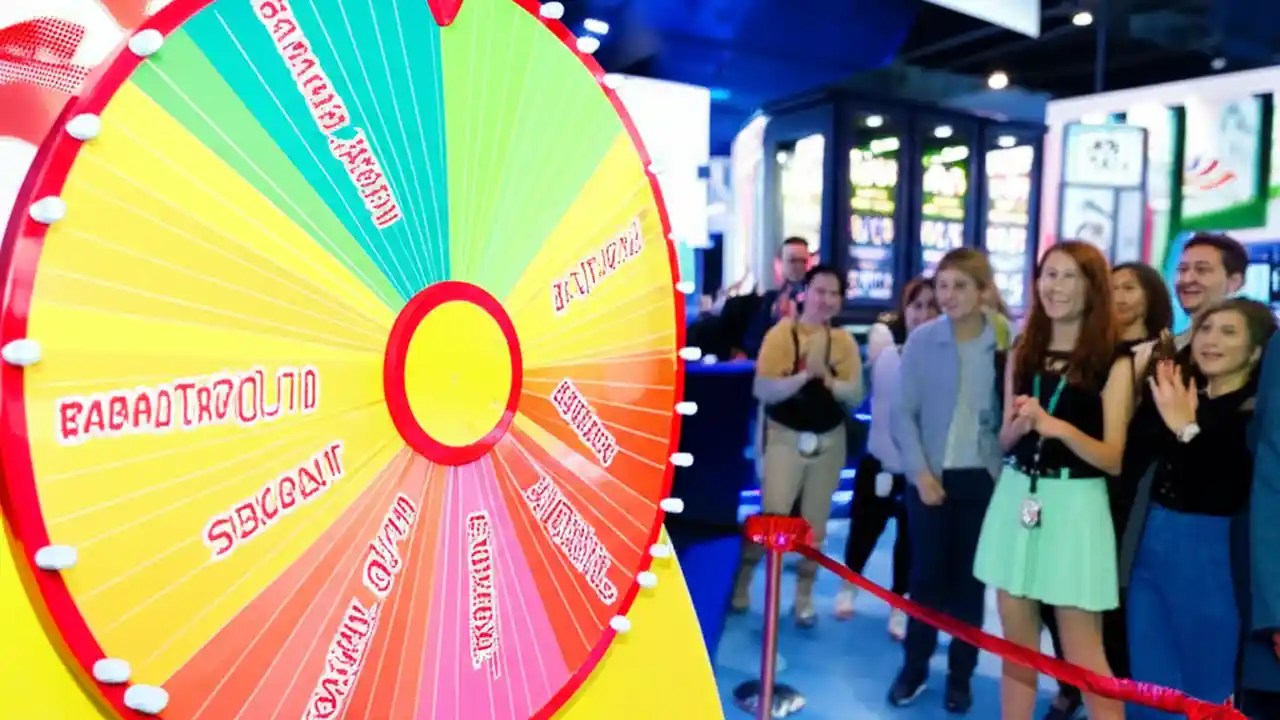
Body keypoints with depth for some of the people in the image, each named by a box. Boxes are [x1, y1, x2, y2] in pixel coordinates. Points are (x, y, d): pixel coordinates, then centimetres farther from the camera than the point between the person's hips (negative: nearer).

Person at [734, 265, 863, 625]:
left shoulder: (844, 341, 0)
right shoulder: (781, 333, -10)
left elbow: (856, 395, -5)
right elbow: (762, 390, -18)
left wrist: (827, 379, -22)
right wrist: (805, 374, -28)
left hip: (829, 441, 4)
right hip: (786, 437, -3)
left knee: (815, 524, 10)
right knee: (771, 517, -6)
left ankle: (804, 598, 26)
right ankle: (741, 585, 17)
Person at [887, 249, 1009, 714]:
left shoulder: (1005, 343, -5)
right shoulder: (922, 340, -5)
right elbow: (903, 413, -3)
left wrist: (1007, 469, -10)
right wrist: (920, 472, -10)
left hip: (983, 479, 0)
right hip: (932, 475, 0)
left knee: (969, 579, 11)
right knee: (926, 575, 7)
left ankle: (960, 674, 25)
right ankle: (914, 667, 23)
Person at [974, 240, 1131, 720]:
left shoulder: (1113, 361, -5)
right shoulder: (1023, 353, 9)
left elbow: (1113, 459, -8)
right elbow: (1005, 440, 10)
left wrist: (1059, 427, -24)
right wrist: (1019, 424, -12)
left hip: (1074, 505, -4)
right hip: (1015, 498, 5)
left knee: (1082, 656, 2)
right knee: (1017, 645, 13)